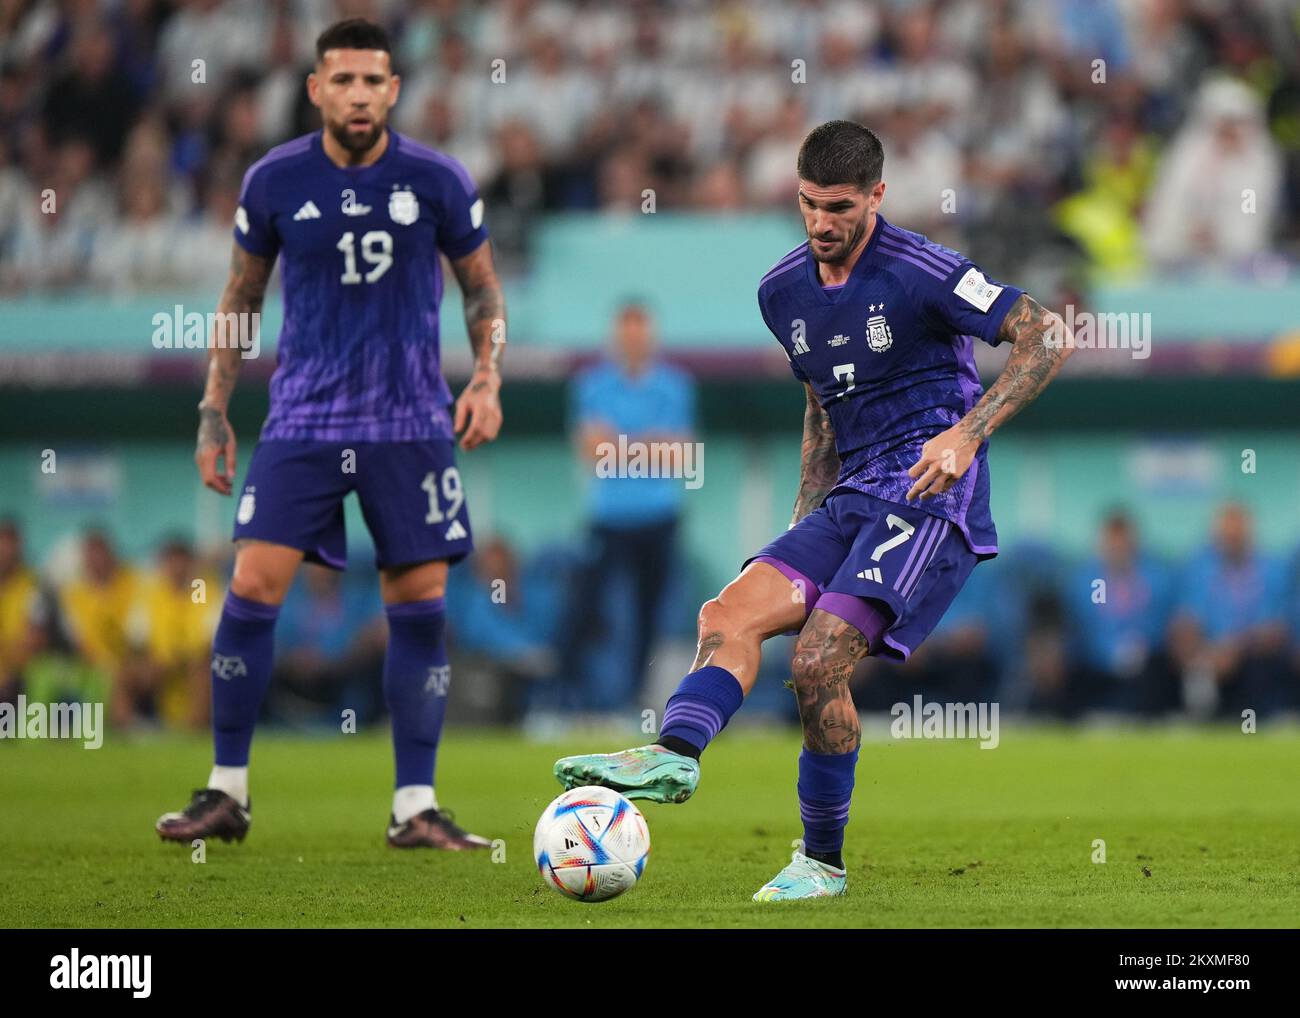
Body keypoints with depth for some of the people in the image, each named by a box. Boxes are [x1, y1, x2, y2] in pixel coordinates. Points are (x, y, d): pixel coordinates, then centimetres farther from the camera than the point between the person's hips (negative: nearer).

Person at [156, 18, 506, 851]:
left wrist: (488, 379, -6)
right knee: (254, 587, -10)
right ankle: (227, 793, 1)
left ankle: (415, 808, 7)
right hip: (304, 418, 0)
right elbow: (242, 293, 11)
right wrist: (213, 411, 8)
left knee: (420, 604, -1)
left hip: (411, 423, 0)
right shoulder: (274, 182, -1)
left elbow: (483, 286, 9)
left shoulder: (437, 180, -3)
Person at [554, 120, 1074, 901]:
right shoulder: (784, 292, 11)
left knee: (819, 661, -19)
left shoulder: (920, 273, -11)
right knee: (731, 614, -15)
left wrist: (967, 433, -23)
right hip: (851, 500, 8)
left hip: (931, 499, -8)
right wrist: (805, 524, 21)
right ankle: (675, 755, -38)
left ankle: (824, 861, -6)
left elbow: (1049, 337, -13)